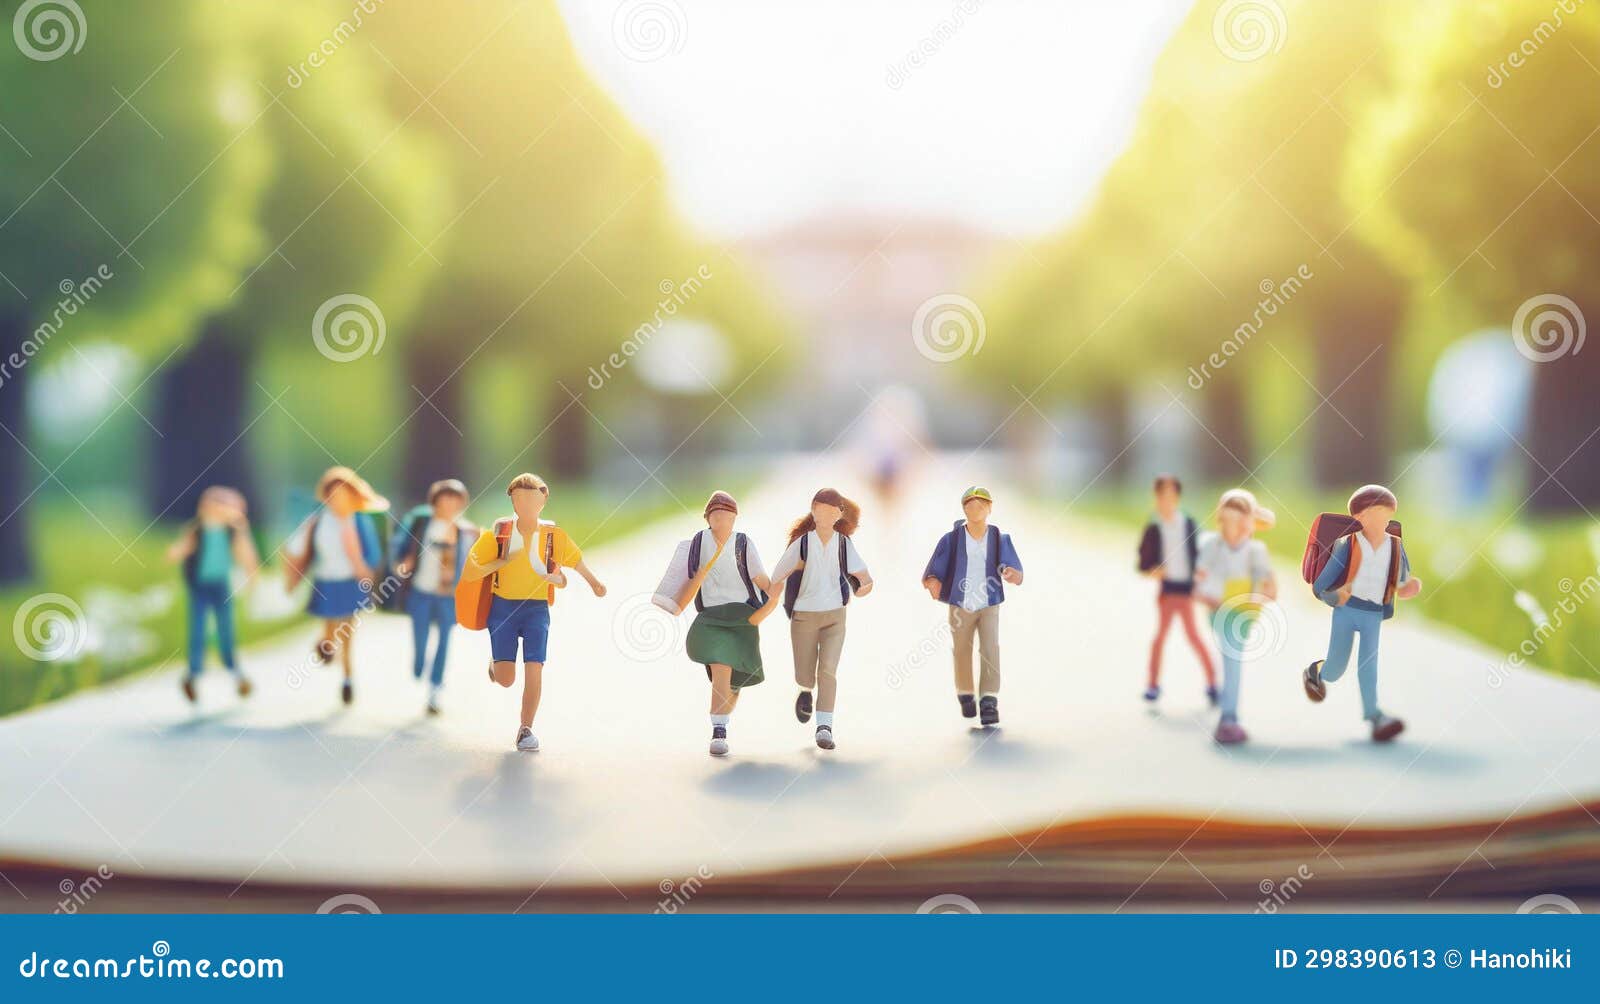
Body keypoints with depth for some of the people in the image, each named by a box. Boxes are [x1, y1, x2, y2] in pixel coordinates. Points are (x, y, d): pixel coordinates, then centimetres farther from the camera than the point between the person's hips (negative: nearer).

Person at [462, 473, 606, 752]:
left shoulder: (553, 535, -3)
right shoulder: (498, 533, -8)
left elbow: (576, 560, 16)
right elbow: (468, 574, -10)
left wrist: (594, 583, 26)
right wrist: (503, 561, -18)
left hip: (537, 609, 1)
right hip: (503, 607, -1)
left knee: (534, 670, -11)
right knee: (506, 679, -6)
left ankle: (526, 729, 4)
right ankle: (496, 663, 31)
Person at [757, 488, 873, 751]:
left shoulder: (844, 544, -1)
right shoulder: (801, 544, -6)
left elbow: (862, 573, -9)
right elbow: (778, 576, -2)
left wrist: (866, 585, -31)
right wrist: (772, 600, -14)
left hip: (834, 616, 1)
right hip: (804, 616, 0)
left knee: (828, 670, -14)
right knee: (804, 675, 6)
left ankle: (824, 727, -12)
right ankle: (806, 693, 43)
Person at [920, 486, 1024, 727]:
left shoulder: (1000, 539, -4)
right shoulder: (951, 539, -7)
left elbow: (1017, 576, -11)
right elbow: (931, 574, -11)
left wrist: (1012, 574, -35)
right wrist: (932, 582, -34)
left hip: (989, 606, 0)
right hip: (960, 606, 0)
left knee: (990, 650, -17)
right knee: (962, 654, 9)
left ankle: (989, 702, -18)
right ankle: (965, 696, 34)